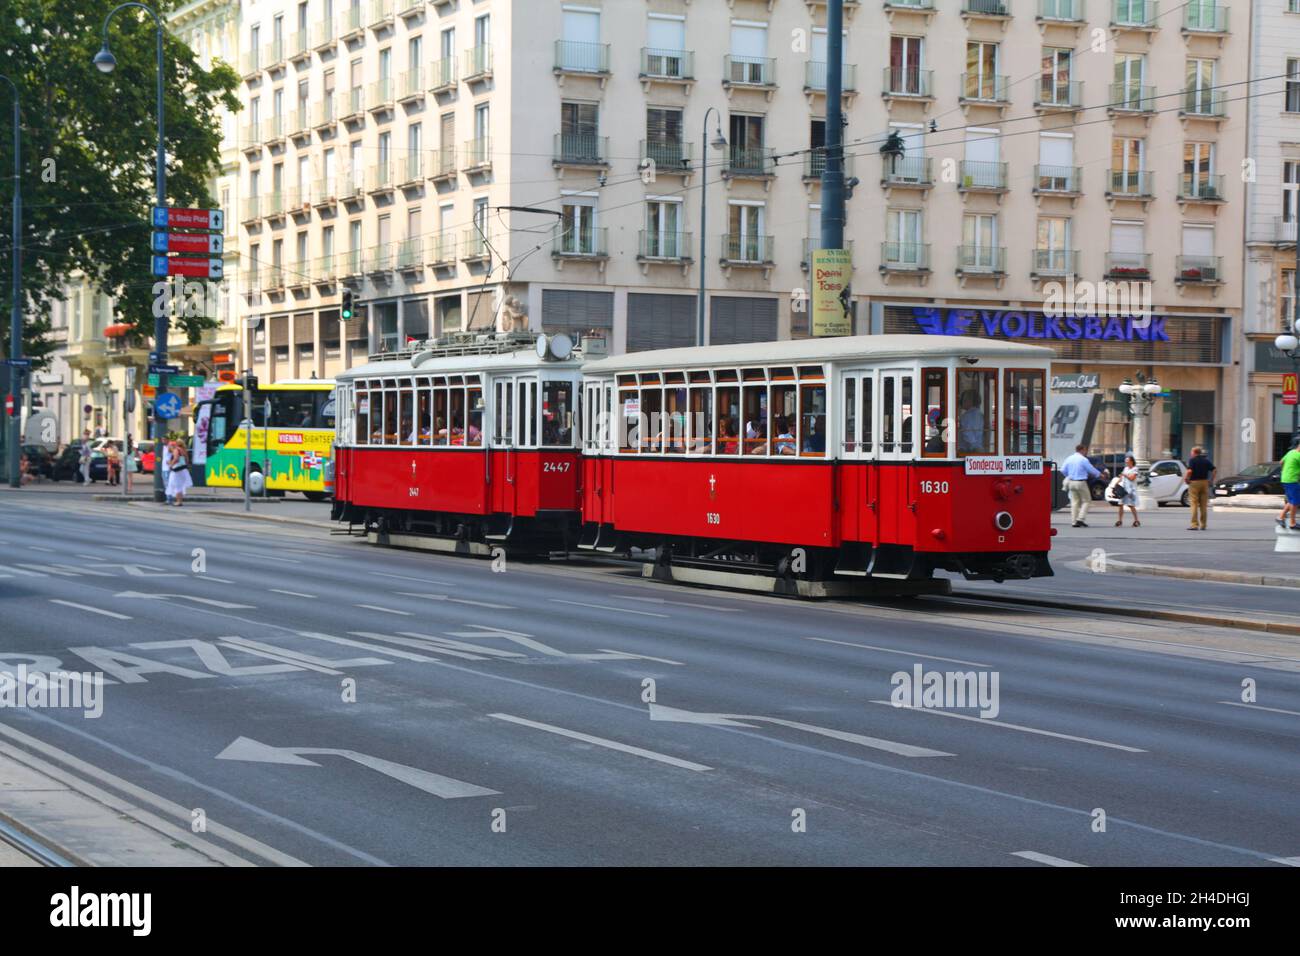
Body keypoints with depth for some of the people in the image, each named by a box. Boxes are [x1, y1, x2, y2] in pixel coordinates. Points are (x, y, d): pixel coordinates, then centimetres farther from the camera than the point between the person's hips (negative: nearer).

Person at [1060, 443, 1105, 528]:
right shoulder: (1083, 460, -10)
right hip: (1081, 482, -6)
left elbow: (1063, 470, 5)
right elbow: (1092, 470, -4)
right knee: (1086, 501, 6)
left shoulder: (1069, 459, 7)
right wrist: (1100, 475, 13)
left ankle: (1074, 522, 5)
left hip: (1071, 482, 6)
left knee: (1074, 502, 9)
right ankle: (1080, 519, -6)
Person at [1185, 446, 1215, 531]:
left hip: (1194, 483, -5)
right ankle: (1203, 525, 11)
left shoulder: (1192, 460, -5)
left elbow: (1189, 471, -20)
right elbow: (1214, 470, 2)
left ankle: (1194, 524, -11)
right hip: (1204, 482, 5)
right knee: (1204, 505, 9)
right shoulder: (1206, 460, 10)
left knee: (1194, 504, -5)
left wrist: (1187, 479, -7)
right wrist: (1211, 480, 7)